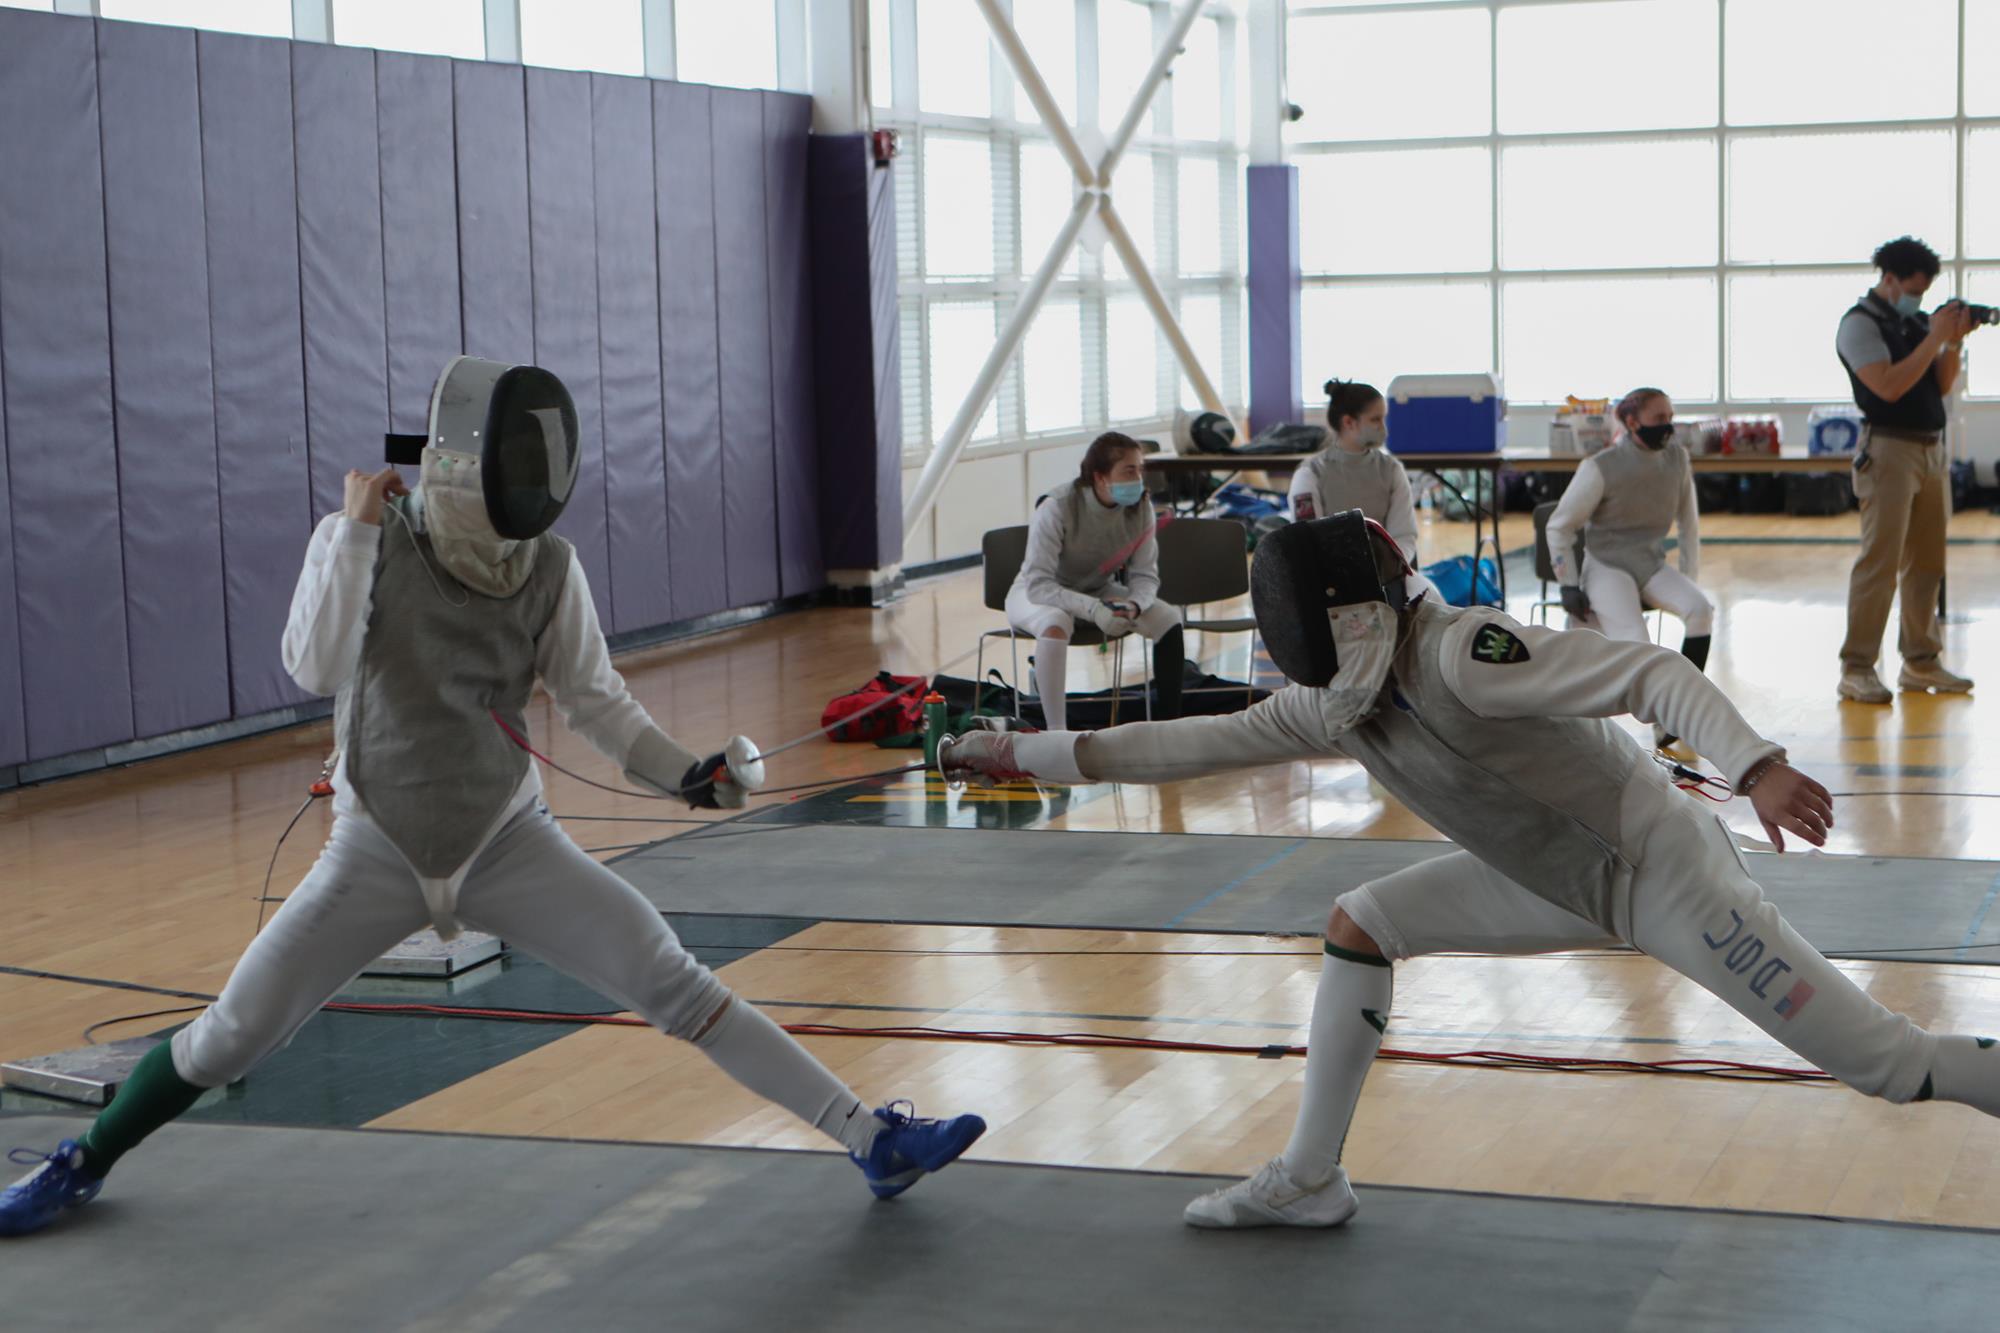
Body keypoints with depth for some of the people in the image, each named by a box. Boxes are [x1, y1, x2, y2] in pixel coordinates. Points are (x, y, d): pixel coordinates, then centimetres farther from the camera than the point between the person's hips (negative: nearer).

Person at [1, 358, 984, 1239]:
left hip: (507, 842, 1)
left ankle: (869, 1140, -8)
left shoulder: (549, 565, -9)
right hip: (380, 851, -1)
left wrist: (682, 773, -13)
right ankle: (81, 1165, 28)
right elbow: (317, 672, -28)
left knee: (671, 981, -11)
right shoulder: (362, 540, -14)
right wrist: (358, 531, -29)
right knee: (235, 1034, 1)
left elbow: (592, 699, 1)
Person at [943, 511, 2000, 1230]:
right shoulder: (1329, 709, -3)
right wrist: (1032, 755, -3)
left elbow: (1655, 674, -31)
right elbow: (1189, 744, 2)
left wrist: (1757, 766, -46)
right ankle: (1309, 1180, 13)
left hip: (1666, 873, -8)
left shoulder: (1459, 653, -27)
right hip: (1563, 882, 8)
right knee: (1360, 925, 5)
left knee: (1888, 1065, -11)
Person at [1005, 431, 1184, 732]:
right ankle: (1056, 733, -37)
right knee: (1056, 623, -41)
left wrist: (1134, 606, -36)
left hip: (1098, 592, 5)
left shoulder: (1140, 508, -15)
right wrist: (1093, 609, -46)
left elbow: (1145, 575, -11)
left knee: (1169, 619, -18)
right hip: (1035, 595, -5)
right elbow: (1038, 585, -34)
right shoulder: (1057, 509, -31)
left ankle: (1169, 721, -8)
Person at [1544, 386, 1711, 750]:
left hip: (1652, 566, 4)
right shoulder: (1600, 468, -14)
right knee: (1635, 645, -30)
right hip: (1606, 566, -4)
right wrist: (1568, 585, -10)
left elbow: (1688, 522, 10)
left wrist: (1689, 580, 4)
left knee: (1701, 610, -26)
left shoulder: (1677, 458, -1)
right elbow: (1558, 527, -5)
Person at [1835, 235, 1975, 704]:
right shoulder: (1860, 324, -6)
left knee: (1927, 562, 9)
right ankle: (1856, 669, -9)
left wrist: (1953, 342, -2)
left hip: (1932, 449, 8)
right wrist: (1936, 338, -15)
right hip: (1889, 450, -8)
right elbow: (1889, 386, -18)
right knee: (1880, 562, -11)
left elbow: (1943, 385, 14)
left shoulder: (1918, 321, 15)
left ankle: (1920, 662, 16)